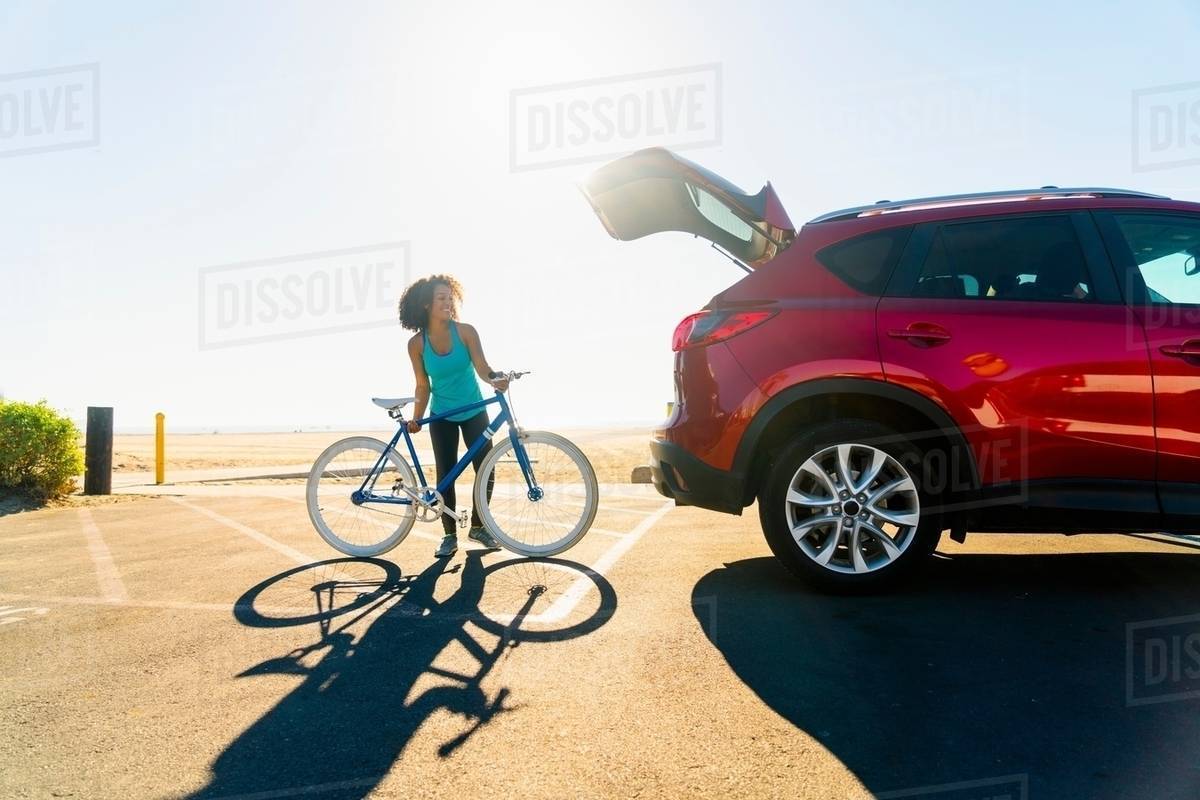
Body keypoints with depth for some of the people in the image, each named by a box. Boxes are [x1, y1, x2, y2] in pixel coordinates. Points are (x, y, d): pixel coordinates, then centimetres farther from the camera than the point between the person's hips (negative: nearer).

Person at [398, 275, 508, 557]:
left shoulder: (465, 332, -12)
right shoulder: (417, 344, -10)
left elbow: (482, 367, -21)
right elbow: (423, 386, -2)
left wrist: (496, 380, -41)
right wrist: (416, 418, -10)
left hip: (474, 412, 1)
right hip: (442, 418, 0)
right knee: (445, 476, 0)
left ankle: (478, 526, 21)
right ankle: (449, 535, 15)